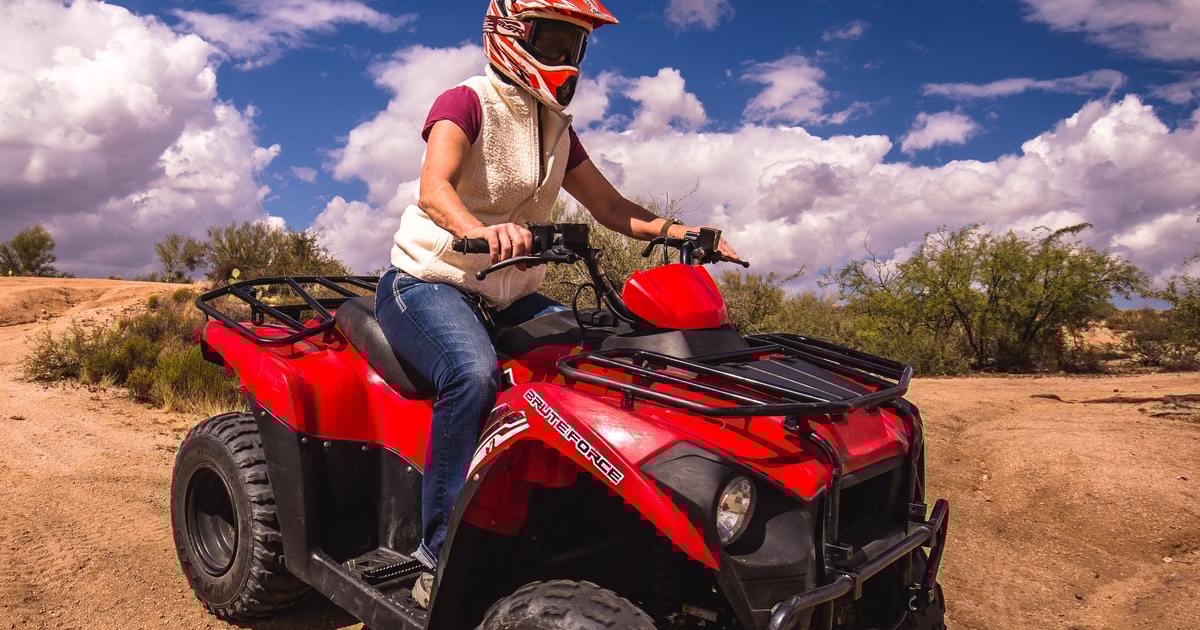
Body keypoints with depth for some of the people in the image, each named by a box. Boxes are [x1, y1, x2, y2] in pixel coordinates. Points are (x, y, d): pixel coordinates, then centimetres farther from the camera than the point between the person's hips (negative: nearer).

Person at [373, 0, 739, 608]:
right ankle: (441, 559, -27)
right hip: (429, 282, -6)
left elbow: (610, 206, 16)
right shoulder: (465, 102, -7)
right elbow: (433, 188, -26)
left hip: (510, 295, 7)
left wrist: (679, 230, -2)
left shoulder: (557, 130, 14)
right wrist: (479, 231, -49)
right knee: (474, 375, -37)